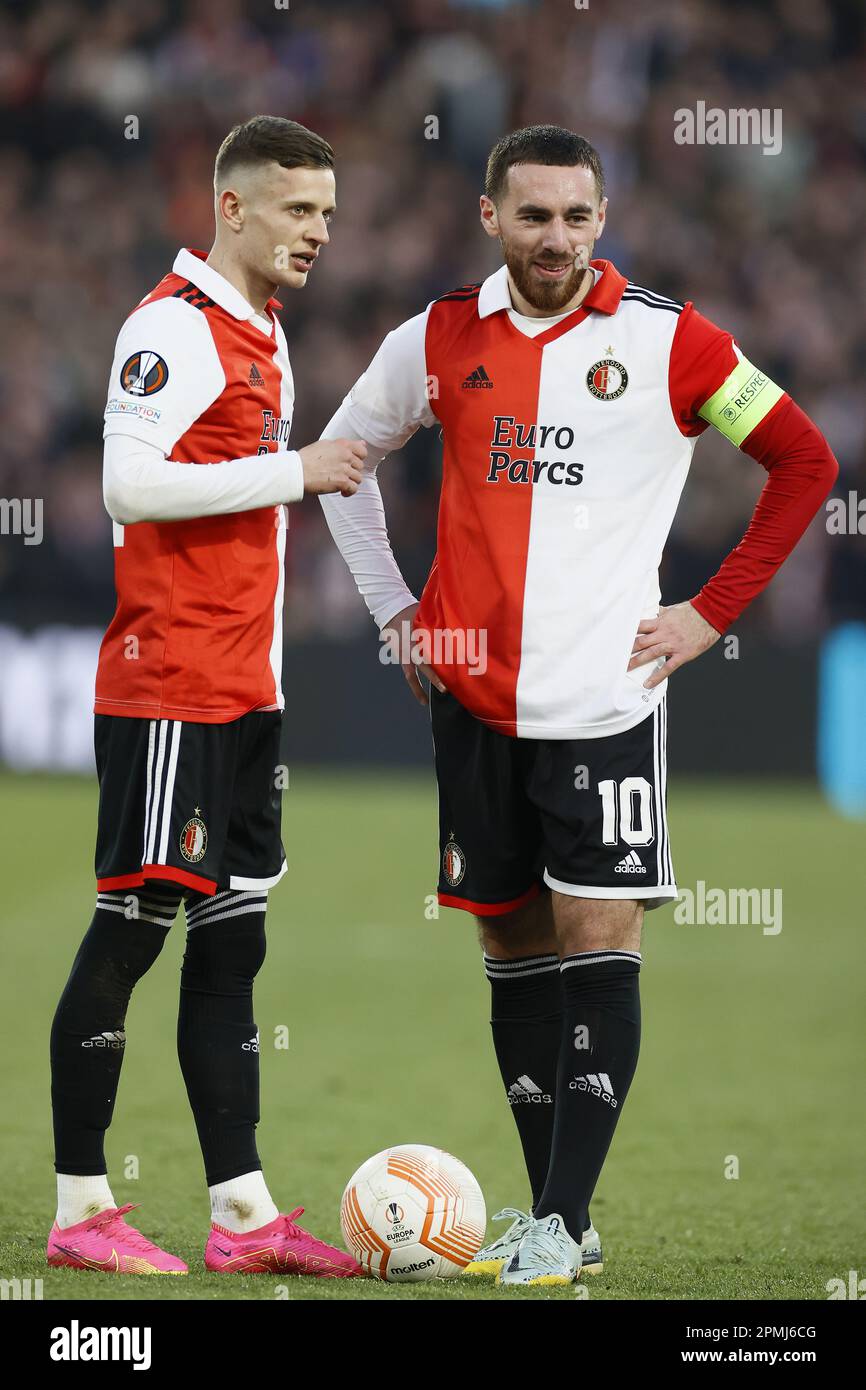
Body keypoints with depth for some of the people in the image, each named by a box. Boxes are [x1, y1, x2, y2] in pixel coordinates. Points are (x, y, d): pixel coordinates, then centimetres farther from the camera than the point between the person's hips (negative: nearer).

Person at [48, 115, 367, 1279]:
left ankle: (244, 1215, 9)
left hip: (245, 690, 9)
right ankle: (80, 1208, 1)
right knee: (130, 928, -5)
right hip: (167, 686, -9)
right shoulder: (177, 325, -12)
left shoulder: (264, 330, 17)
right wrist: (293, 472, -18)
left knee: (233, 940, 8)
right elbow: (130, 484, -22)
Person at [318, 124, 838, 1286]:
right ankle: (553, 1216, 13)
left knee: (599, 938, -9)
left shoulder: (667, 341, -4)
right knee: (514, 942, 6)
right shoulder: (440, 340, 5)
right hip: (473, 694, 3)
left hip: (604, 696, -3)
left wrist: (713, 612, -2)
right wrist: (395, 611, 13)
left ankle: (562, 1220, -8)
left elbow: (805, 462, 3)